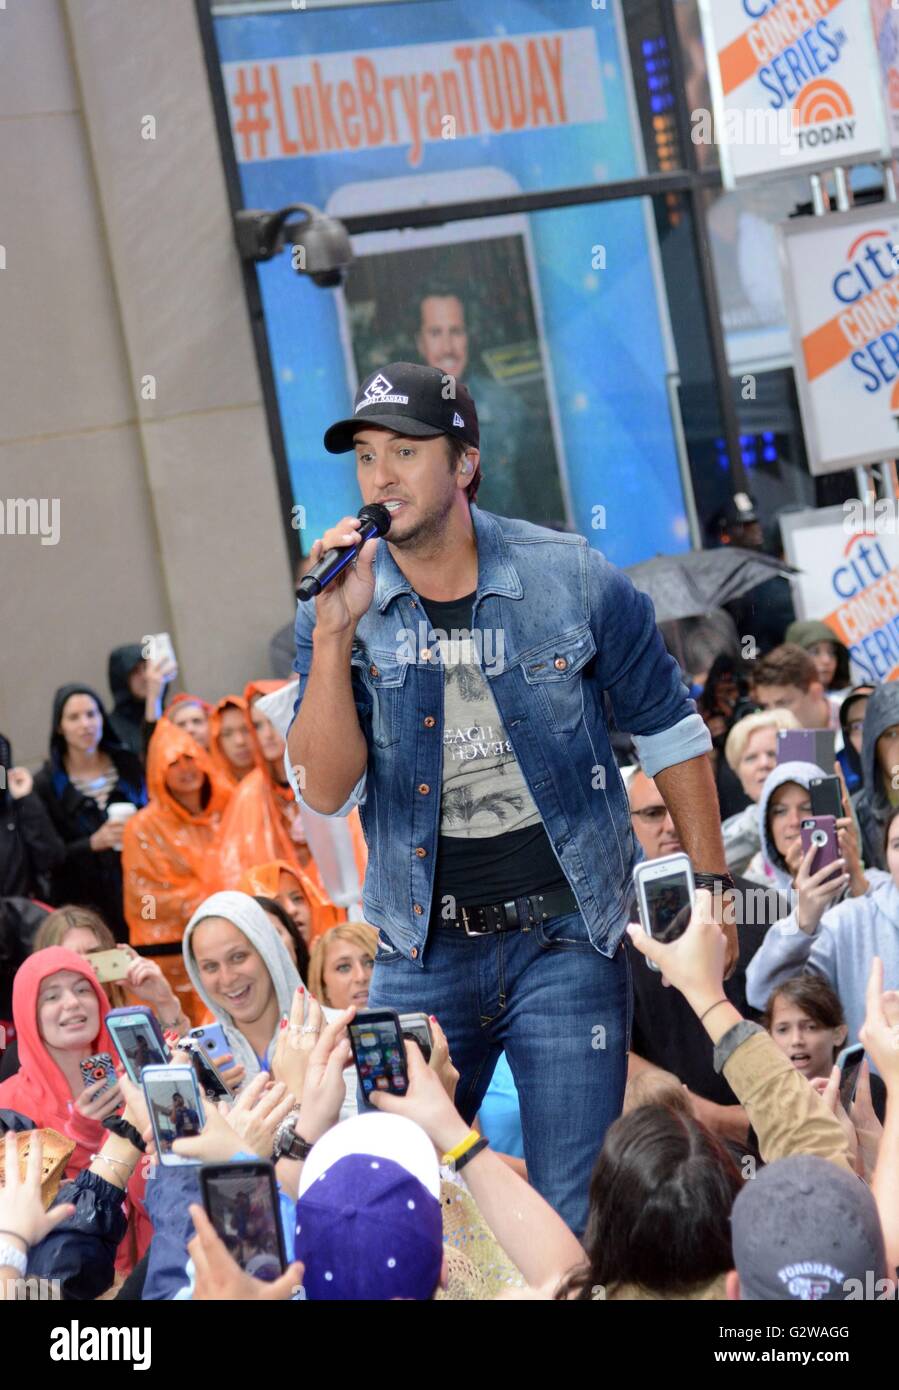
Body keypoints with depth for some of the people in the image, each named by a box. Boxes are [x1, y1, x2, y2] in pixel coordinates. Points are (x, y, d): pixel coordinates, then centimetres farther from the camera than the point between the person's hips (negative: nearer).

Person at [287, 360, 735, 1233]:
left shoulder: (572, 580, -6)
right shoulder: (339, 611, -2)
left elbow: (668, 732, 6)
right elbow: (326, 793, -13)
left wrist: (711, 890, 5)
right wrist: (334, 634, -22)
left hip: (565, 938, -2)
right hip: (422, 950, 2)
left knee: (574, 1219, 2)